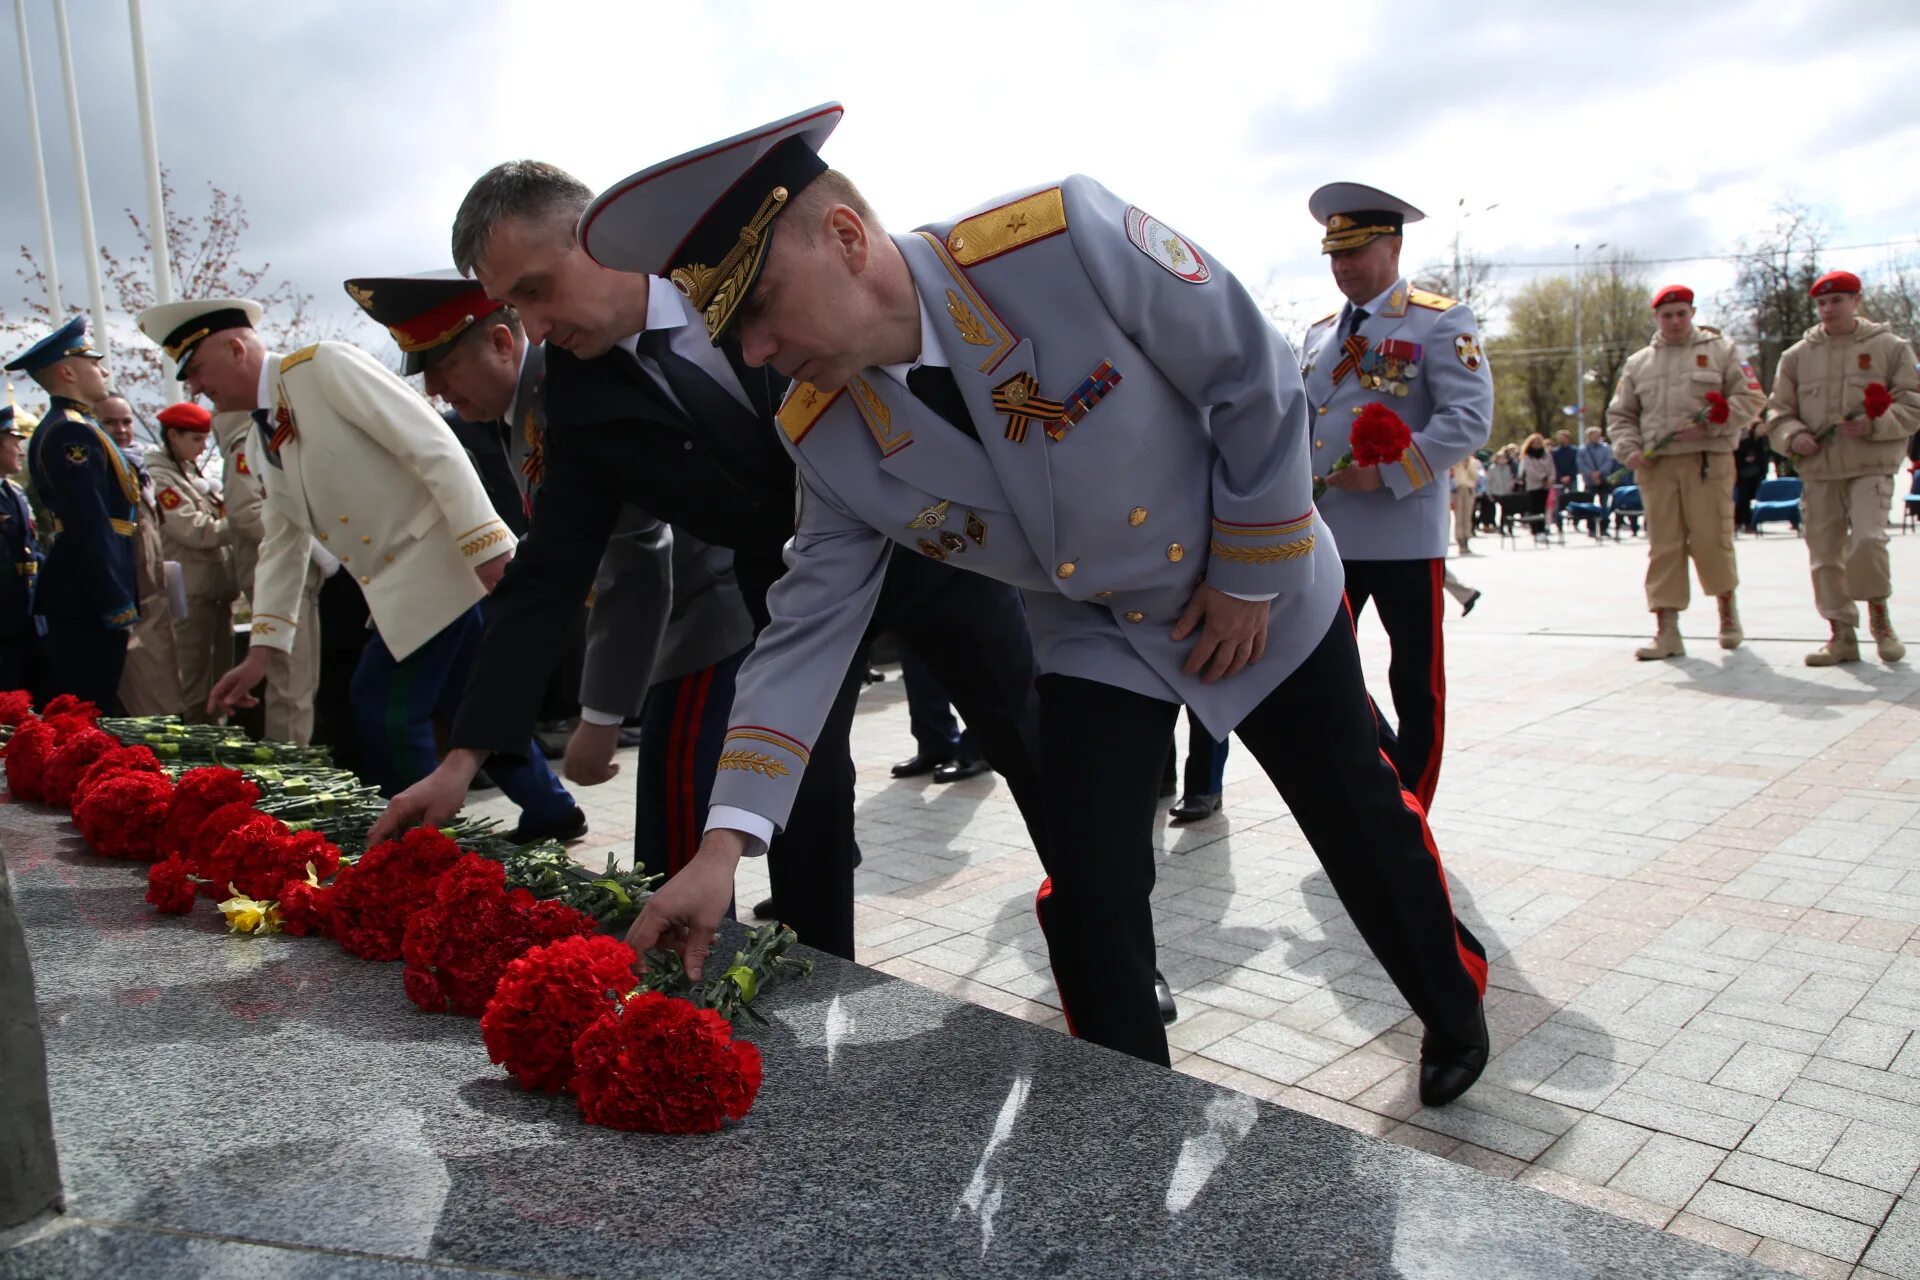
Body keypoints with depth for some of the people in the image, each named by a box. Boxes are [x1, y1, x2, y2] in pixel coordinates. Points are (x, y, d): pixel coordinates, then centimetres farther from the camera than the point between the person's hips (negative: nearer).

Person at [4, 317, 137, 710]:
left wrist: (119, 599, 19)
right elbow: (91, 527, -20)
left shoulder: (63, 428, 19)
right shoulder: (72, 433, -13)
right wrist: (119, 606, -20)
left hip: (80, 597, 10)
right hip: (89, 601, -10)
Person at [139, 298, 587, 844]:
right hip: (396, 584, 9)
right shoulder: (263, 434, 17)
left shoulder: (324, 365, -9)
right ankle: (550, 811, 25)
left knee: (386, 711, -6)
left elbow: (433, 445, -17)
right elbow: (282, 544, 20)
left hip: (441, 561, -9)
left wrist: (486, 543, -23)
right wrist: (262, 651, 15)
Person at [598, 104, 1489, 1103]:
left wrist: (1252, 576, -13)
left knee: (1359, 823, 15)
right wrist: (722, 843, -24)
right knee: (1087, 902, -6)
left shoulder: (1064, 240, -34)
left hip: (1261, 593, -2)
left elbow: (1254, 377, -21)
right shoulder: (826, 438, -19)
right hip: (1093, 637, 3)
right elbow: (807, 631, -16)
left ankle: (1456, 1010, 46)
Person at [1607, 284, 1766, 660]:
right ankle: (1666, 631, 0)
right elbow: (1619, 414, 17)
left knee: (1711, 539, -3)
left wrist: (1708, 426, -12)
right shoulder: (1638, 362, 17)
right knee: (1663, 545, -1)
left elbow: (1751, 398, 2)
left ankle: (1727, 608, 23)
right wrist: (1630, 450, 0)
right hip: (1656, 464, 2)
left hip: (1707, 460, -2)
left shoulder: (1720, 350, 9)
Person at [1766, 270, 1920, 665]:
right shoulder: (1797, 355, 11)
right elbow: (1778, 411, 14)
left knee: (1866, 539, -19)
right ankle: (1841, 634, 12)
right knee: (1824, 551, 3)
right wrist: (1794, 437, -6)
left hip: (1871, 467, -3)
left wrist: (1875, 424, -16)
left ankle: (1879, 616, 4)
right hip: (1818, 470, 3)